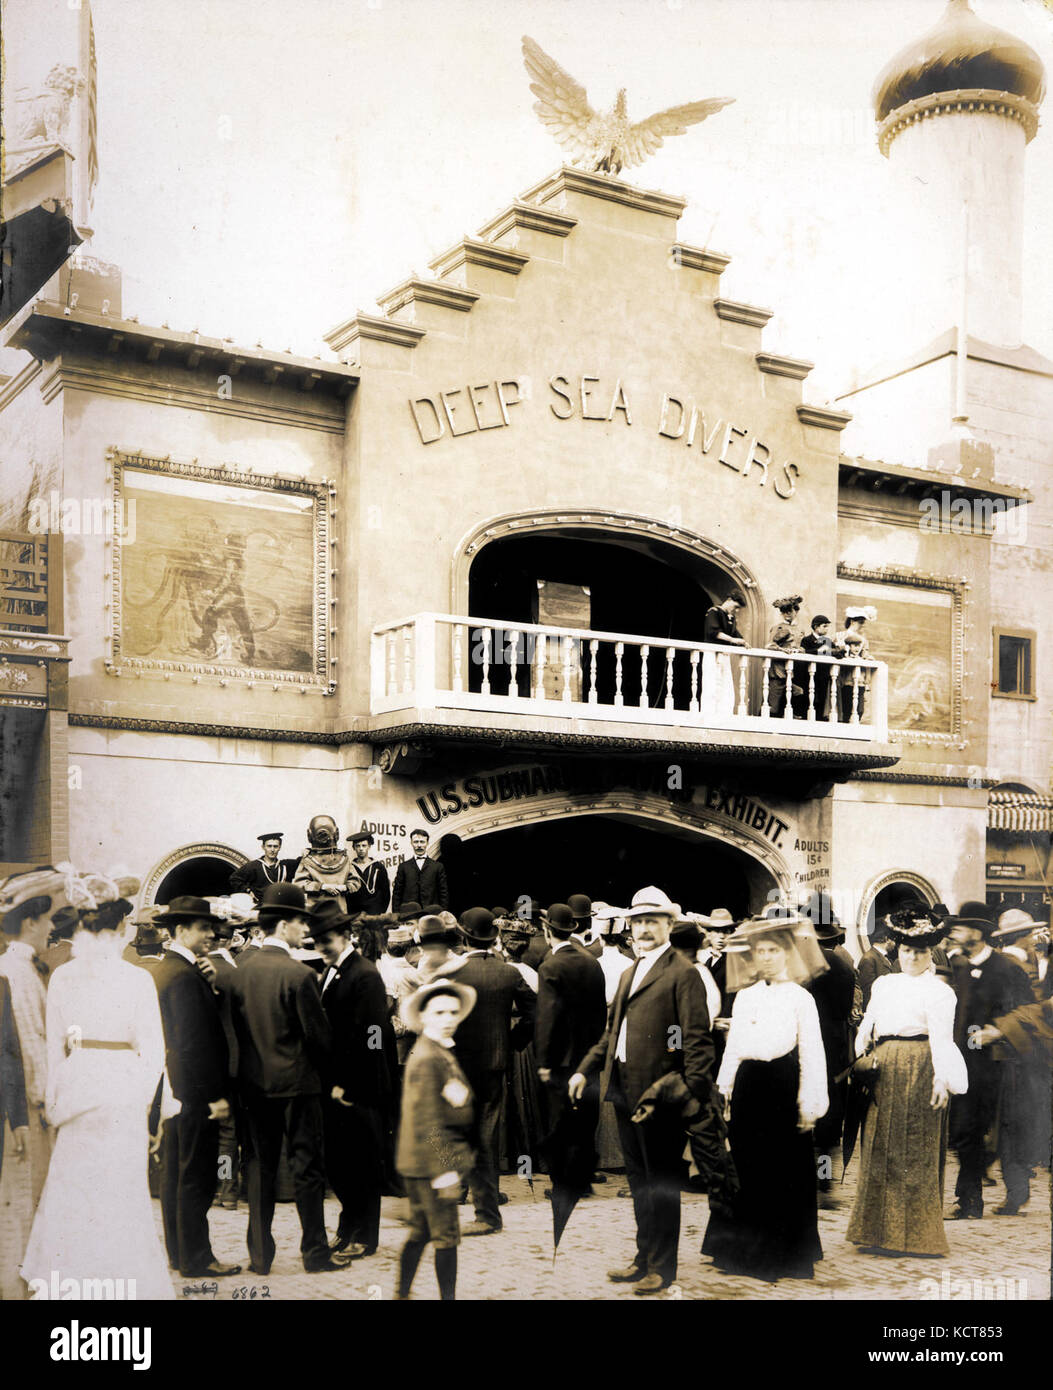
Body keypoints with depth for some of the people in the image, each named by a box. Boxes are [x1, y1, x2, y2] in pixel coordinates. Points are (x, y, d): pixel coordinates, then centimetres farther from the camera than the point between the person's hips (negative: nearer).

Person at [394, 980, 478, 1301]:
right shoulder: (427, 1058, -18)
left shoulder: (442, 1052, 13)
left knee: (420, 1232, 18)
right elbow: (427, 1122, -21)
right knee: (446, 1236, -3)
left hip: (419, 1165, 10)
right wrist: (444, 1170, -21)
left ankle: (402, 1294, 27)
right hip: (432, 1163, -10)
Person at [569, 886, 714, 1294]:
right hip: (624, 1091, 8)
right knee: (638, 1179, 18)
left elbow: (697, 1039, -16)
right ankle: (645, 1257, 30)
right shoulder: (629, 974, 17)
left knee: (661, 1182, 3)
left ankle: (662, 1267, 16)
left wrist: (694, 1093, -24)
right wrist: (585, 1069, 14)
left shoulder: (682, 974, -10)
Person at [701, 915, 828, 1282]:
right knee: (746, 1169, 9)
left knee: (785, 1172, 2)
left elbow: (812, 1054, -3)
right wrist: (722, 1094, 11)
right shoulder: (743, 997, 11)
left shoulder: (800, 998, -1)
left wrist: (810, 1105, -7)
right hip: (748, 1087, 4)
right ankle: (744, 1251, 21)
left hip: (783, 1085, -4)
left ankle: (783, 1255, 15)